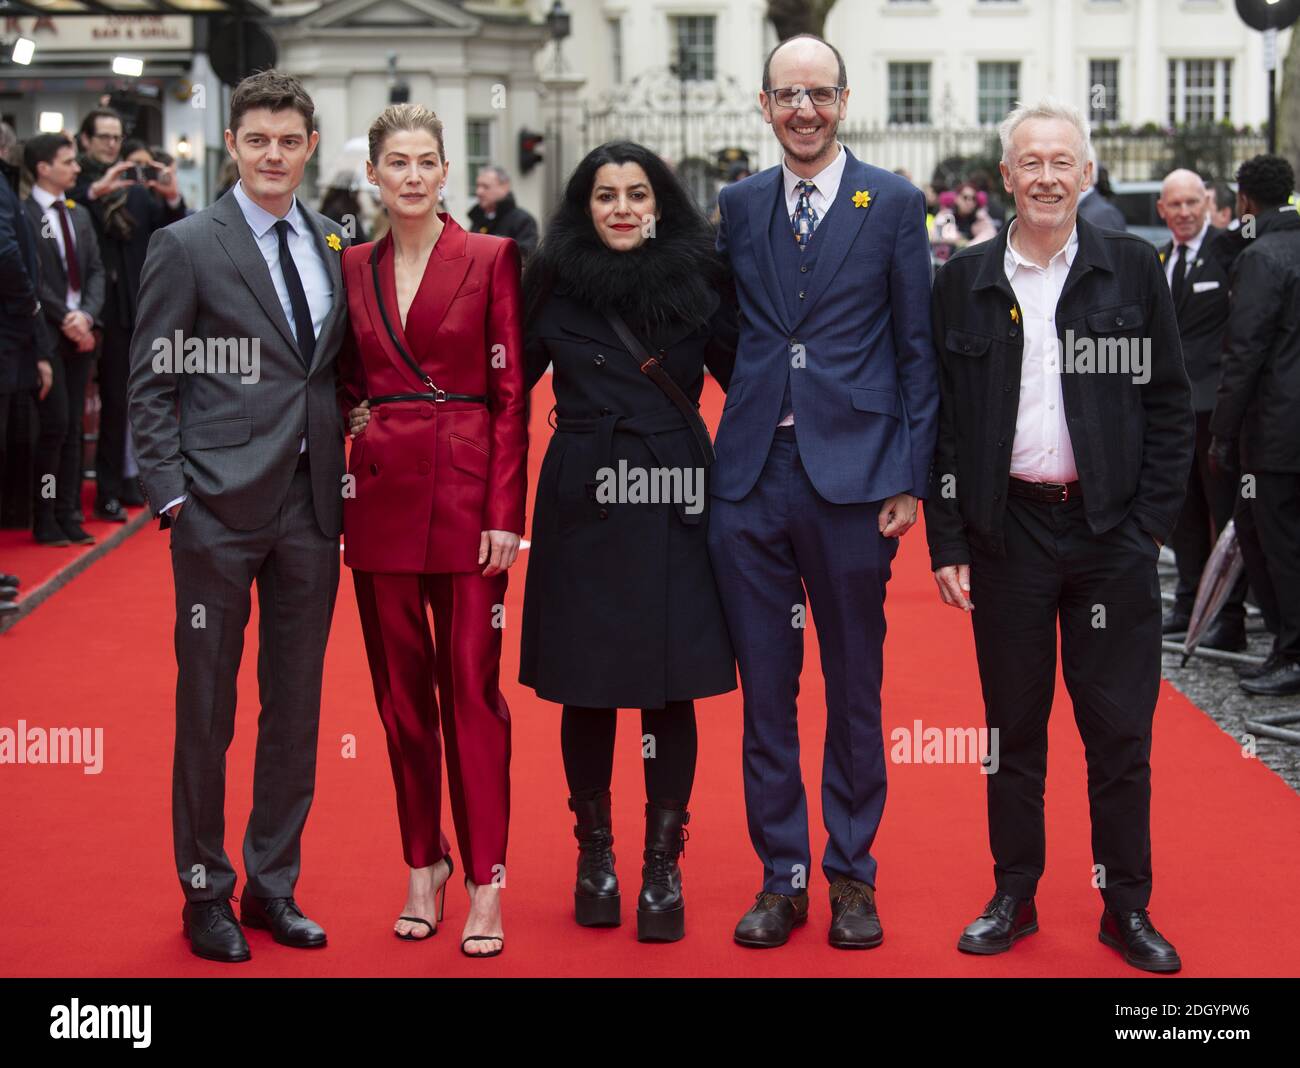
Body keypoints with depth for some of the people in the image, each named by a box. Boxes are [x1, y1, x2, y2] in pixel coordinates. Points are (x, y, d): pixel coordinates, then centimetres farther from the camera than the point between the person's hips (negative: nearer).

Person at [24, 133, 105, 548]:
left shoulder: (80, 214, 15)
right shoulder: (23, 215, -8)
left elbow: (96, 270, 11)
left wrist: (87, 315, -5)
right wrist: (64, 321, -13)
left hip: (81, 331, 6)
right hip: (47, 334, -6)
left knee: (73, 427, 7)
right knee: (55, 425, -8)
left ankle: (68, 515, 11)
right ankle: (45, 519, 1)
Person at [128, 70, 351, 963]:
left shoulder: (333, 247, 10)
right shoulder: (186, 247, -3)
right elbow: (152, 384, -4)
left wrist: (340, 467, 4)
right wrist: (172, 495, -10)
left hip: (311, 504, 4)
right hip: (220, 510, -4)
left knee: (296, 705, 10)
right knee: (207, 704, 4)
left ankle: (272, 885, 24)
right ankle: (205, 893, 17)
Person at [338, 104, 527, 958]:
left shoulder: (491, 259, -1)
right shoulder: (353, 268, 10)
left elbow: (511, 392, -4)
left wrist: (504, 512, -10)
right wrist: (360, 417, -2)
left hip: (465, 492, -4)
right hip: (382, 494, 4)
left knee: (472, 688, -3)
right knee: (401, 688, 9)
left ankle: (485, 885, 4)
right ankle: (423, 866, 21)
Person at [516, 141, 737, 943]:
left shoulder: (698, 277, 4)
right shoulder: (555, 282, 5)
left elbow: (744, 372, 7)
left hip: (673, 504, 0)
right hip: (583, 505, 0)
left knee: (672, 690, 1)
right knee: (587, 690, 5)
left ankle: (663, 867, 12)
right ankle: (595, 855, 22)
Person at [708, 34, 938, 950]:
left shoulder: (895, 204, 1)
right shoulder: (738, 206, 10)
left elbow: (918, 351, 0)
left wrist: (910, 480, -5)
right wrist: (755, 403, 0)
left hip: (851, 473, -2)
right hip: (752, 473, 3)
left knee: (855, 689, 7)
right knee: (765, 689, 8)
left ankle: (852, 874, 20)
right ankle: (782, 877, 19)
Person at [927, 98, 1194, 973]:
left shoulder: (1133, 269, 2)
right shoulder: (966, 280, 4)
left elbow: (1170, 407, 3)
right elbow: (941, 417, 5)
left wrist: (1149, 528, -4)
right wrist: (947, 542, 0)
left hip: (1111, 532, -1)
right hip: (1006, 531, 1)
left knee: (1120, 731, 4)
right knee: (1014, 726, 10)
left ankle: (1128, 907, 16)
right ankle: (1014, 895, 22)